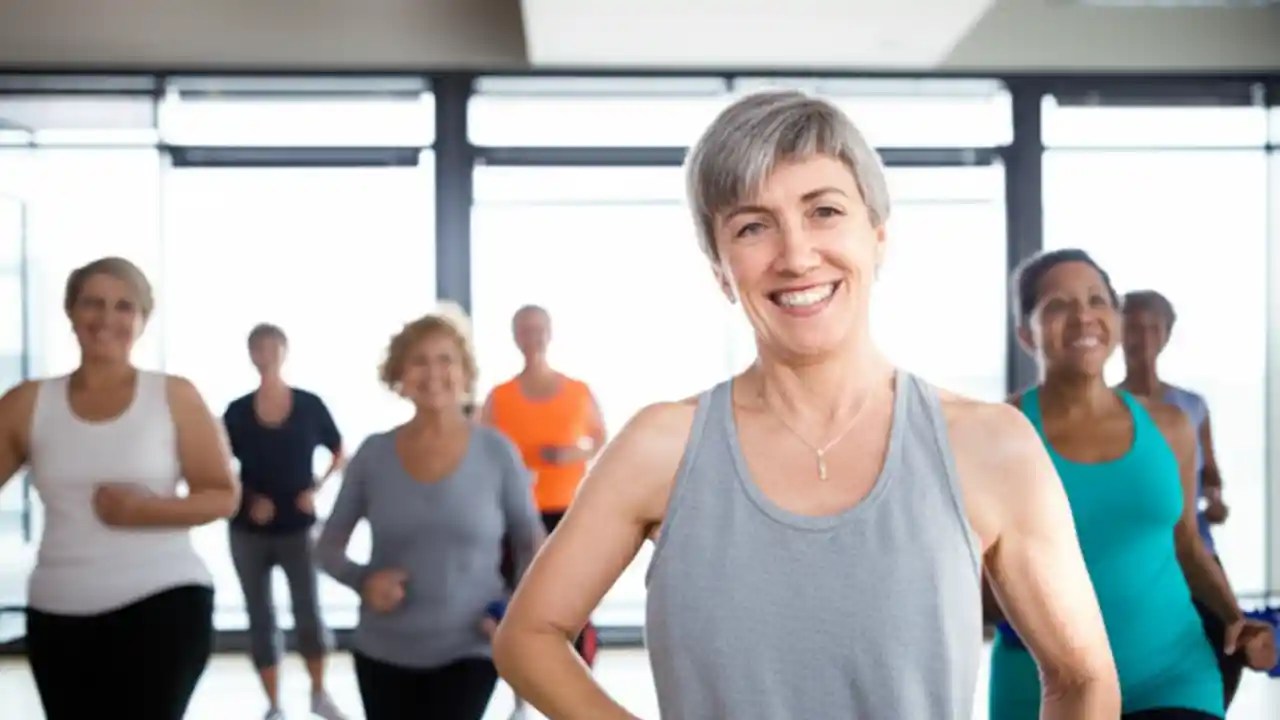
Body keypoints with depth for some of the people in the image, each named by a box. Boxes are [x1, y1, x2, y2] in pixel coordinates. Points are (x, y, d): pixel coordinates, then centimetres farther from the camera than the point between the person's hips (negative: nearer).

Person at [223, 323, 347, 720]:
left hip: (298, 527, -1)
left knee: (309, 612, -6)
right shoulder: (237, 412, -2)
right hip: (249, 531, 1)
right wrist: (249, 499, -10)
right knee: (261, 618, 6)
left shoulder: (310, 405, -3)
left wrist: (316, 489, -7)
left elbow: (339, 454, 6)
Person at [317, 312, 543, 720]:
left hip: (468, 651, -2)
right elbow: (329, 545, 6)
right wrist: (361, 579, -15)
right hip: (384, 651, 3)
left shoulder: (495, 451, -6)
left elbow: (530, 543, 5)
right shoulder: (374, 453, -2)